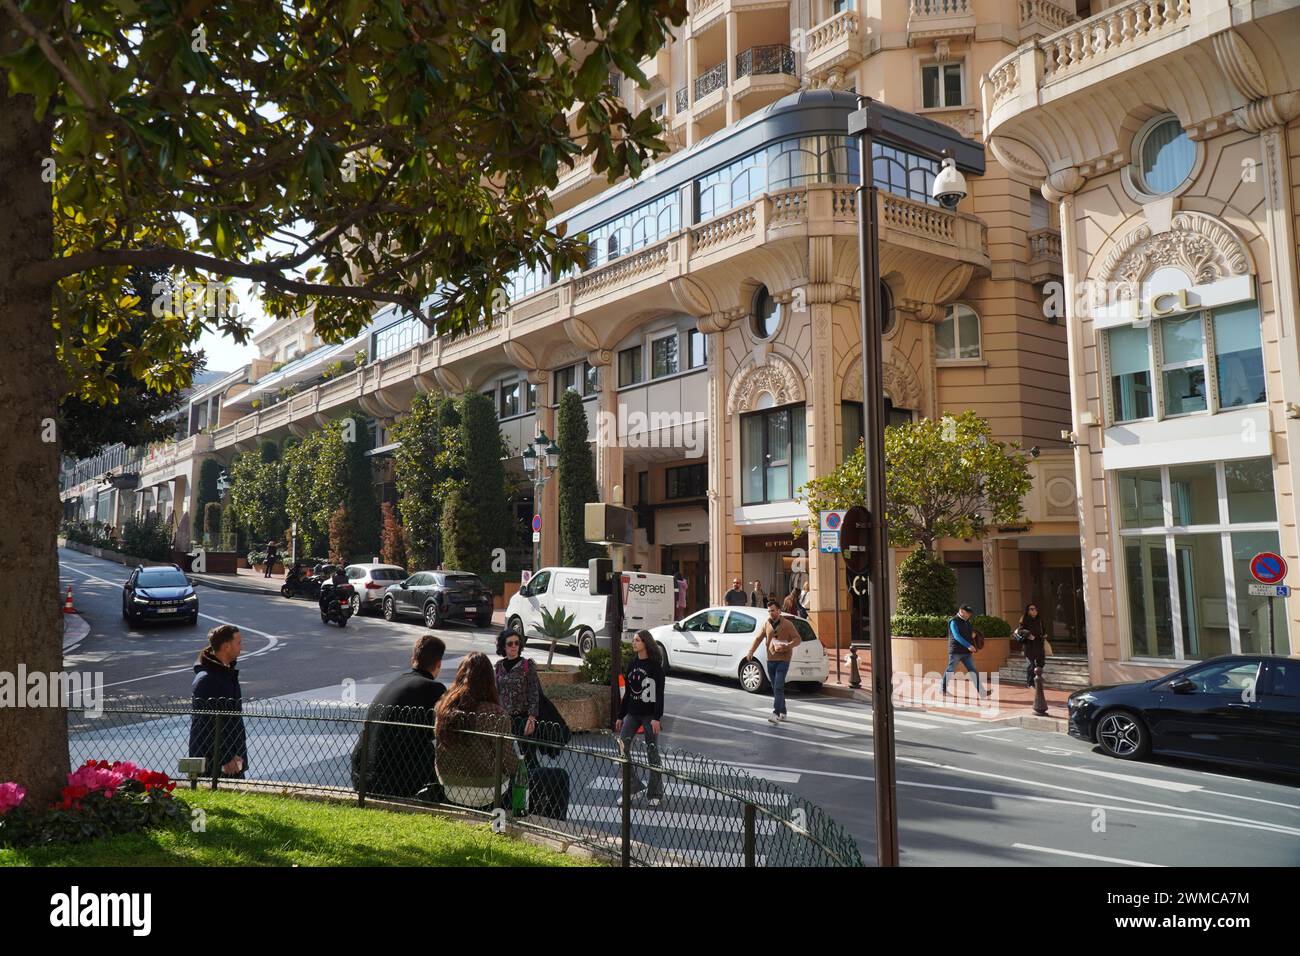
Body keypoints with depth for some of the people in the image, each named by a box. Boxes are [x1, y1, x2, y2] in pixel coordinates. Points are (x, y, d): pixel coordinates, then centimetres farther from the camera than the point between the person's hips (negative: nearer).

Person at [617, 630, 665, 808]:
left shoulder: (655, 666, -8)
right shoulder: (632, 665, 10)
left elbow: (659, 693, -12)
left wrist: (657, 718, -19)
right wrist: (621, 716, 14)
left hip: (650, 714, -6)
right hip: (632, 713, 6)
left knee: (652, 751, 0)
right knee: (623, 747, -7)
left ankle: (655, 793, 11)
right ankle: (634, 785, 6)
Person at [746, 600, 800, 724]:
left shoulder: (787, 624, -4)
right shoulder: (766, 624, 8)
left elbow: (797, 639, -4)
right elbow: (758, 638, 6)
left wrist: (786, 646, -22)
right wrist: (751, 651, -9)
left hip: (783, 659, -5)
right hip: (770, 659, 5)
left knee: (778, 687, -14)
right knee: (776, 688, 12)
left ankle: (776, 713, -18)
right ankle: (782, 712, 24)